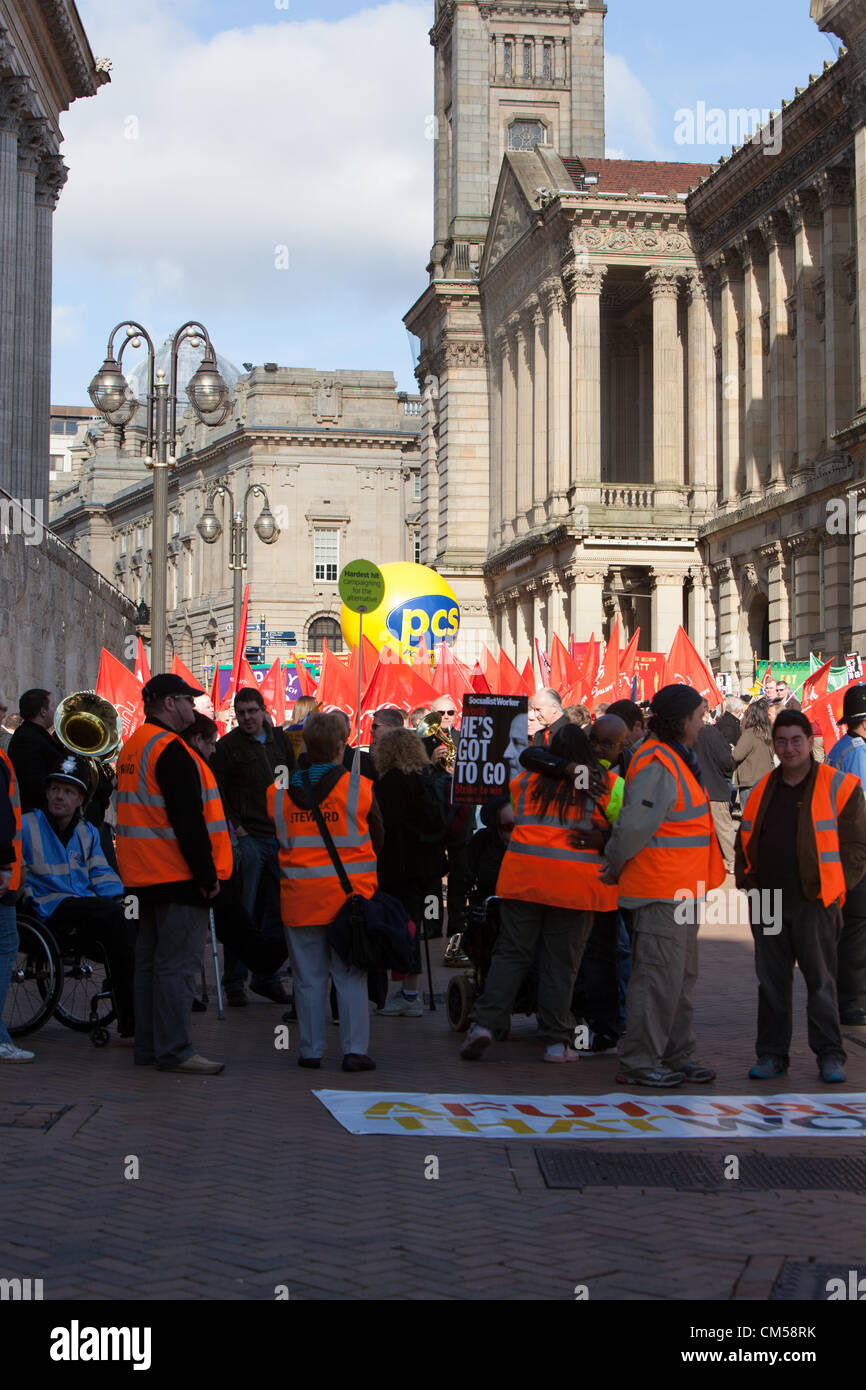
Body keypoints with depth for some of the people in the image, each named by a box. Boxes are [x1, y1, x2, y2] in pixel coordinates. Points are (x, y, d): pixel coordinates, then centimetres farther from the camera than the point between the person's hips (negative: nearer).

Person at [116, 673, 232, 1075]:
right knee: (177, 963, -7)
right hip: (179, 875, -10)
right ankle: (173, 1050, -6)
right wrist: (207, 874, -17)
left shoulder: (132, 747, 16)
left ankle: (148, 1047, 18)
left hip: (146, 876, 10)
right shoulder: (170, 749, -16)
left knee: (150, 960, 13)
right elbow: (187, 819, -20)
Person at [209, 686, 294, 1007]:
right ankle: (234, 981, 5)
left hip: (279, 837, 5)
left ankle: (266, 976, 18)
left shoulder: (280, 741, 12)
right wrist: (233, 827, -14)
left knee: (279, 911, 8)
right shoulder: (227, 746, -4)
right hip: (247, 837, -5)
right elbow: (215, 793, -6)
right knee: (241, 914, -3)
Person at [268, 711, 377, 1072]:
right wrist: (372, 887, 16)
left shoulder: (281, 792, 3)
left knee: (308, 977, 8)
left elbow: (271, 842, 11)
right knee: (351, 977, 3)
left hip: (300, 895, 2)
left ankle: (310, 1049, 12)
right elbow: (378, 840, 3)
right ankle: (354, 1050, 0)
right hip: (350, 892, -2)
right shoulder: (360, 788, -4)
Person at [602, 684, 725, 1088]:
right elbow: (633, 826, -20)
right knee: (658, 975, -7)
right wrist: (615, 868, -7)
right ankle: (639, 1063, -1)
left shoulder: (677, 759, 16)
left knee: (681, 976, 16)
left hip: (681, 889, 11)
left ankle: (676, 1056, 25)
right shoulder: (657, 765, -19)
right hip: (659, 890, -11)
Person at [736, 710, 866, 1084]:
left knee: (820, 980, 0)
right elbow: (744, 840, 20)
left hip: (814, 903, -4)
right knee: (771, 982, 8)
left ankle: (830, 1054, 8)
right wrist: (747, 882, 9)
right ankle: (771, 1053, 16)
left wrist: (833, 888, -8)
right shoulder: (762, 790, 12)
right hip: (767, 904, 4)